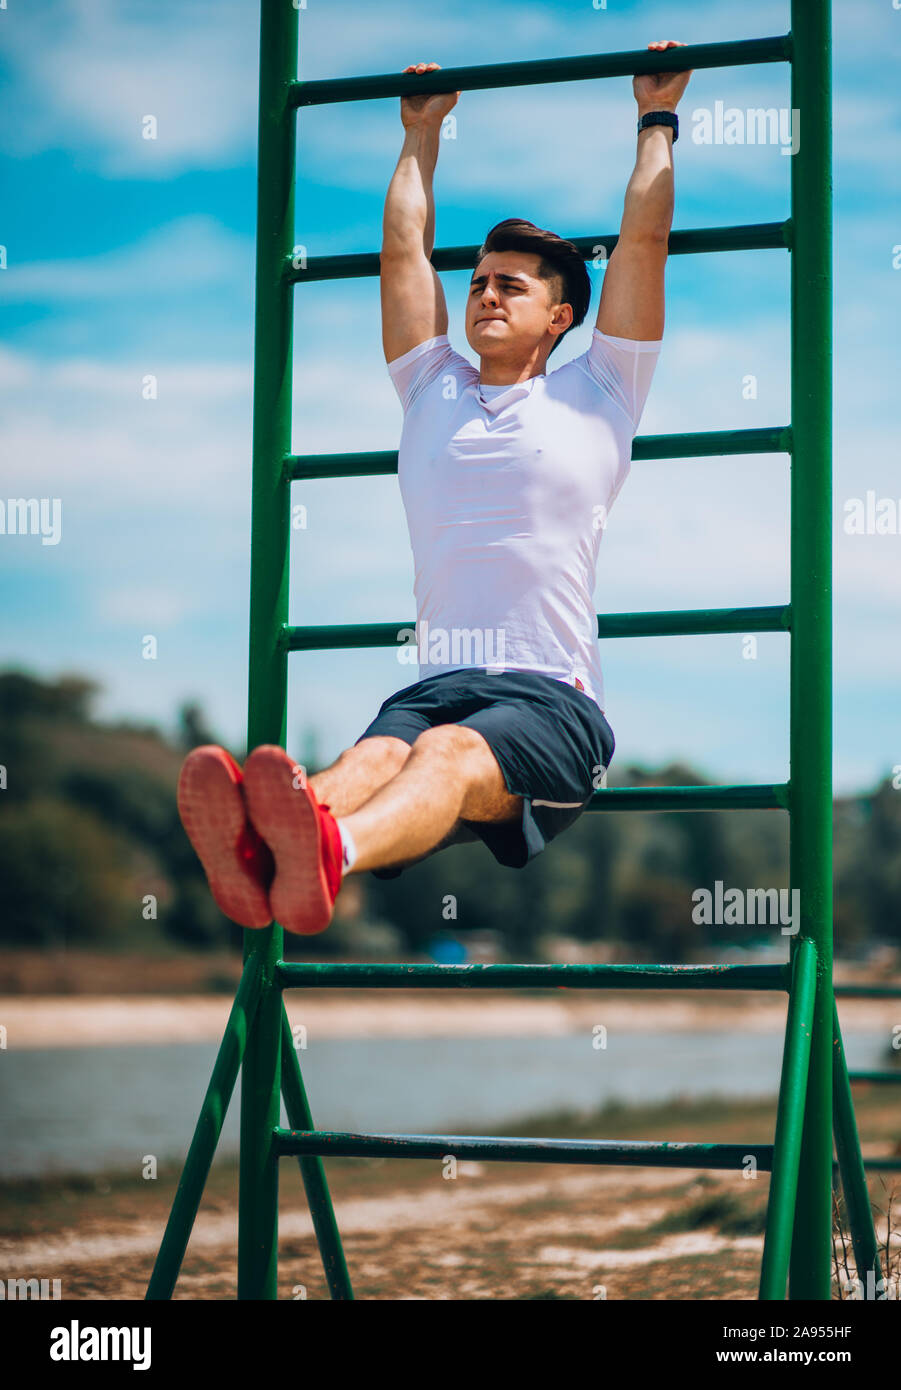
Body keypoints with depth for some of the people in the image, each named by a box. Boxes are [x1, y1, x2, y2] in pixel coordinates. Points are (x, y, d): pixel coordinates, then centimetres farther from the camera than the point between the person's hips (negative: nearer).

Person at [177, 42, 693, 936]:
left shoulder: (594, 399, 17)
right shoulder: (432, 394, 26)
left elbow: (643, 240, 18)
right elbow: (403, 249, 34)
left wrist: (657, 119, 29)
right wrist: (422, 134, 44)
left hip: (551, 698, -3)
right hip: (436, 684, 3)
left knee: (454, 755, -38)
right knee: (374, 758, -33)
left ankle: (324, 859, -71)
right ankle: (260, 858, -68)